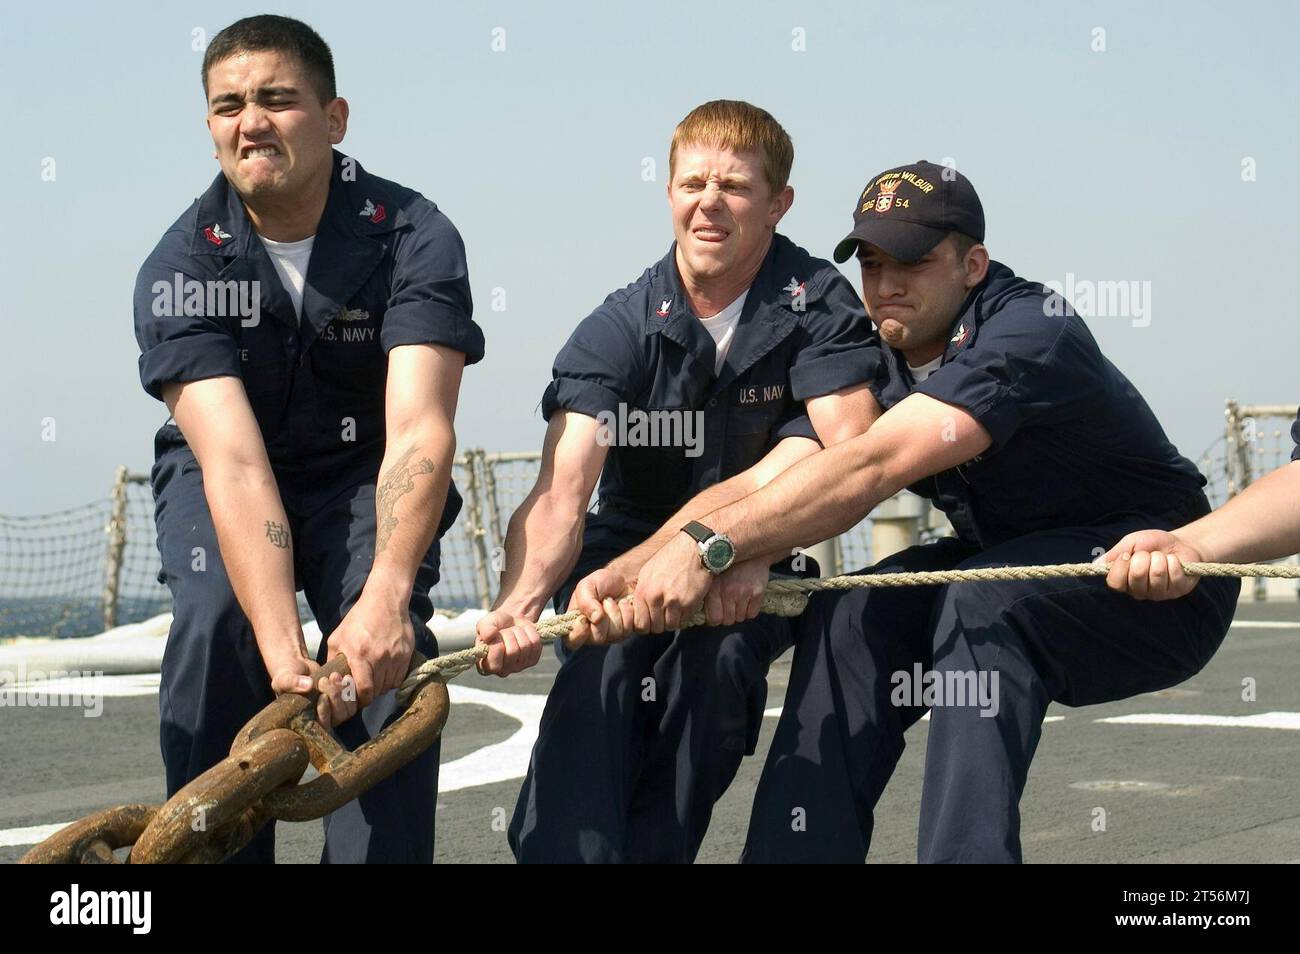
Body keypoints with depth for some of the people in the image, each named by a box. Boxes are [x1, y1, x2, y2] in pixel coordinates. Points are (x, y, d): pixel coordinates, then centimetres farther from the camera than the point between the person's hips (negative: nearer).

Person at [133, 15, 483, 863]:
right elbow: (233, 462, -32)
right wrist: (282, 648, -46)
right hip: (221, 480, 0)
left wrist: (387, 592, -53)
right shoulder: (180, 268, -20)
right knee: (214, 620, -28)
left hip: (365, 474, 0)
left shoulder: (414, 238, -22)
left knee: (385, 644, -27)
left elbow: (419, 428, -34)